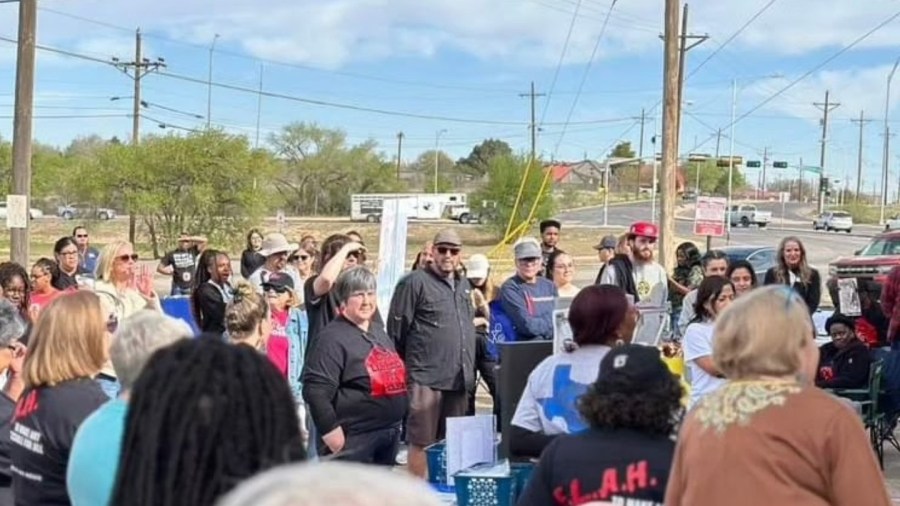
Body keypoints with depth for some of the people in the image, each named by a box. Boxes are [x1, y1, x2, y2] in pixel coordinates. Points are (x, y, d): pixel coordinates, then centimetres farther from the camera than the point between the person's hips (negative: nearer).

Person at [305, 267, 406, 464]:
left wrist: (399, 422, 20)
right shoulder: (333, 337, -13)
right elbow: (316, 389, -21)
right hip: (354, 437, -9)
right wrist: (331, 430, -23)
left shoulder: (379, 333, 15)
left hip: (389, 432, 9)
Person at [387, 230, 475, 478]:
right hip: (426, 377, -7)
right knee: (421, 441, -3)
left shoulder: (464, 285, 17)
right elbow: (396, 330, -7)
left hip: (459, 379, 7)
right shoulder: (415, 282, -6)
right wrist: (401, 370, -7)